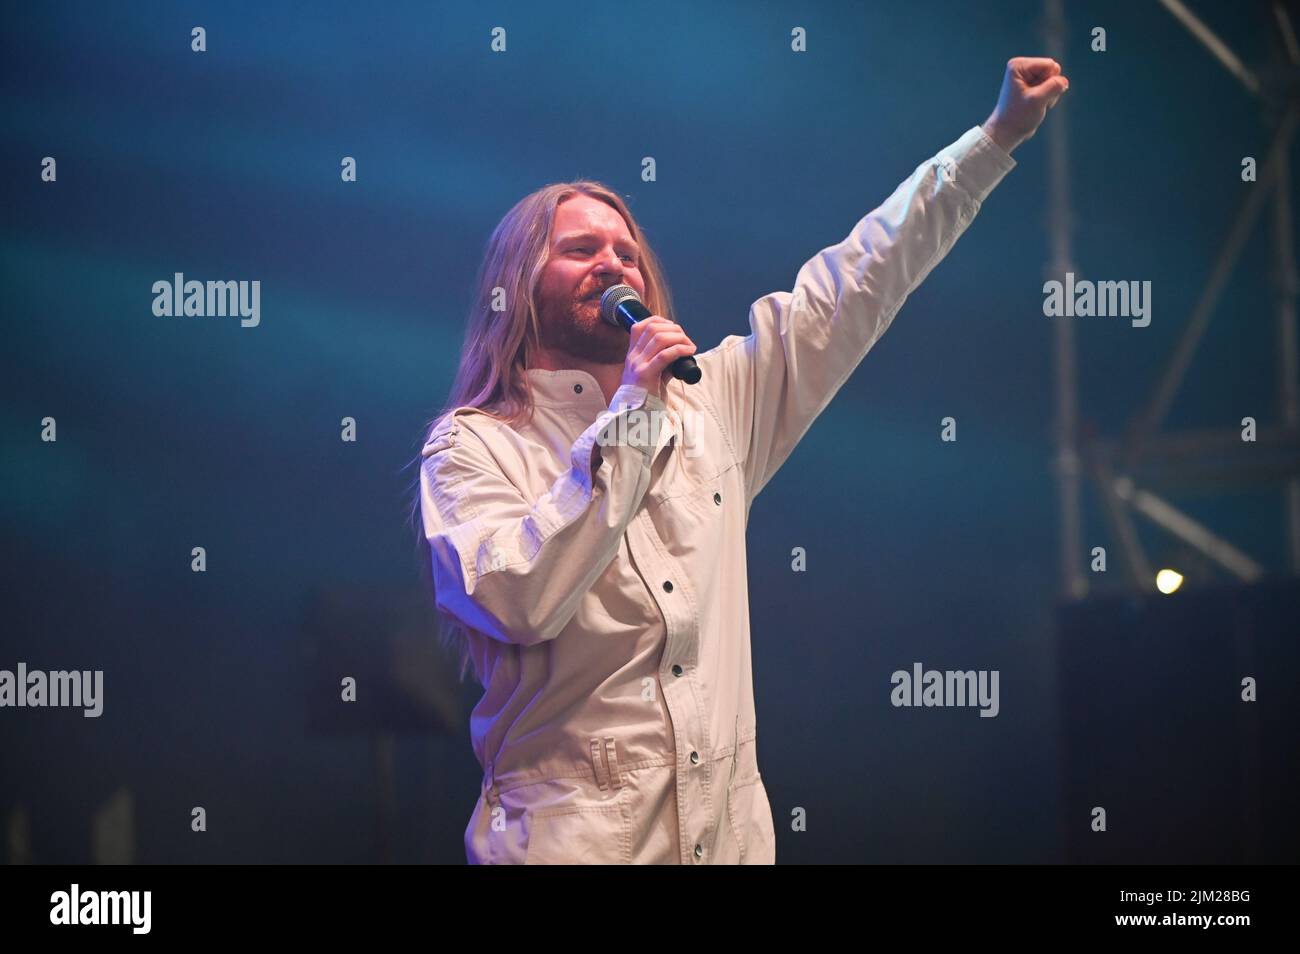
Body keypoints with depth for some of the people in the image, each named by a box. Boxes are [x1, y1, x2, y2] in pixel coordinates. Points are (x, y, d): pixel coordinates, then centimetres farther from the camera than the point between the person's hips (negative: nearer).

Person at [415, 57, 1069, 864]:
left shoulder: (710, 401, 12)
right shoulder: (473, 447, -2)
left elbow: (852, 287, 16)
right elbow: (520, 602, -19)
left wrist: (996, 138, 15)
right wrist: (628, 418, -16)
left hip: (730, 828, 5)